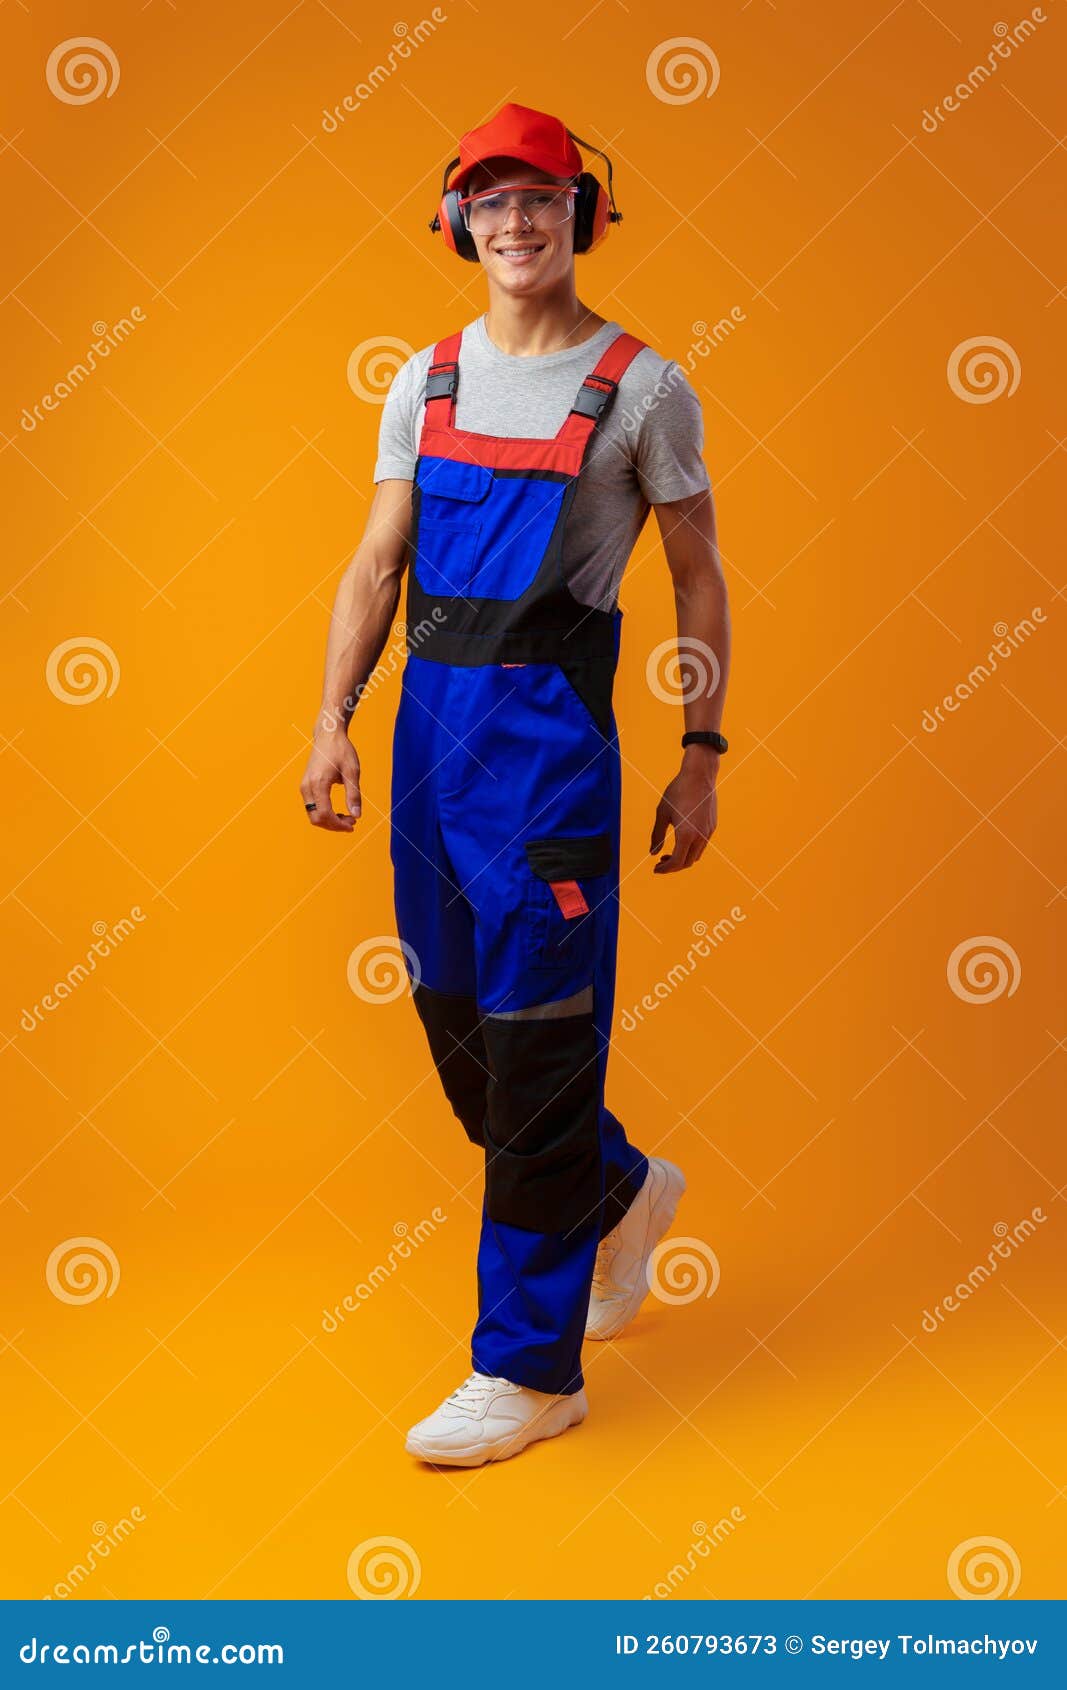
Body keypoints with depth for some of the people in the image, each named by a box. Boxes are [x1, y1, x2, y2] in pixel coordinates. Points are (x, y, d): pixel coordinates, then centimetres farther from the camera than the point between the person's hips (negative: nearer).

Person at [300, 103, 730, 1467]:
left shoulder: (639, 387, 1)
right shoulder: (428, 381, 13)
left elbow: (698, 579, 3)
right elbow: (378, 561, 12)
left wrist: (702, 756, -1)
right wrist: (334, 719, 2)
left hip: (551, 724, -6)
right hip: (429, 716, 6)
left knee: (536, 1035, -6)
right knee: (454, 1015, 12)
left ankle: (530, 1367, 5)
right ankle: (619, 1194, 40)